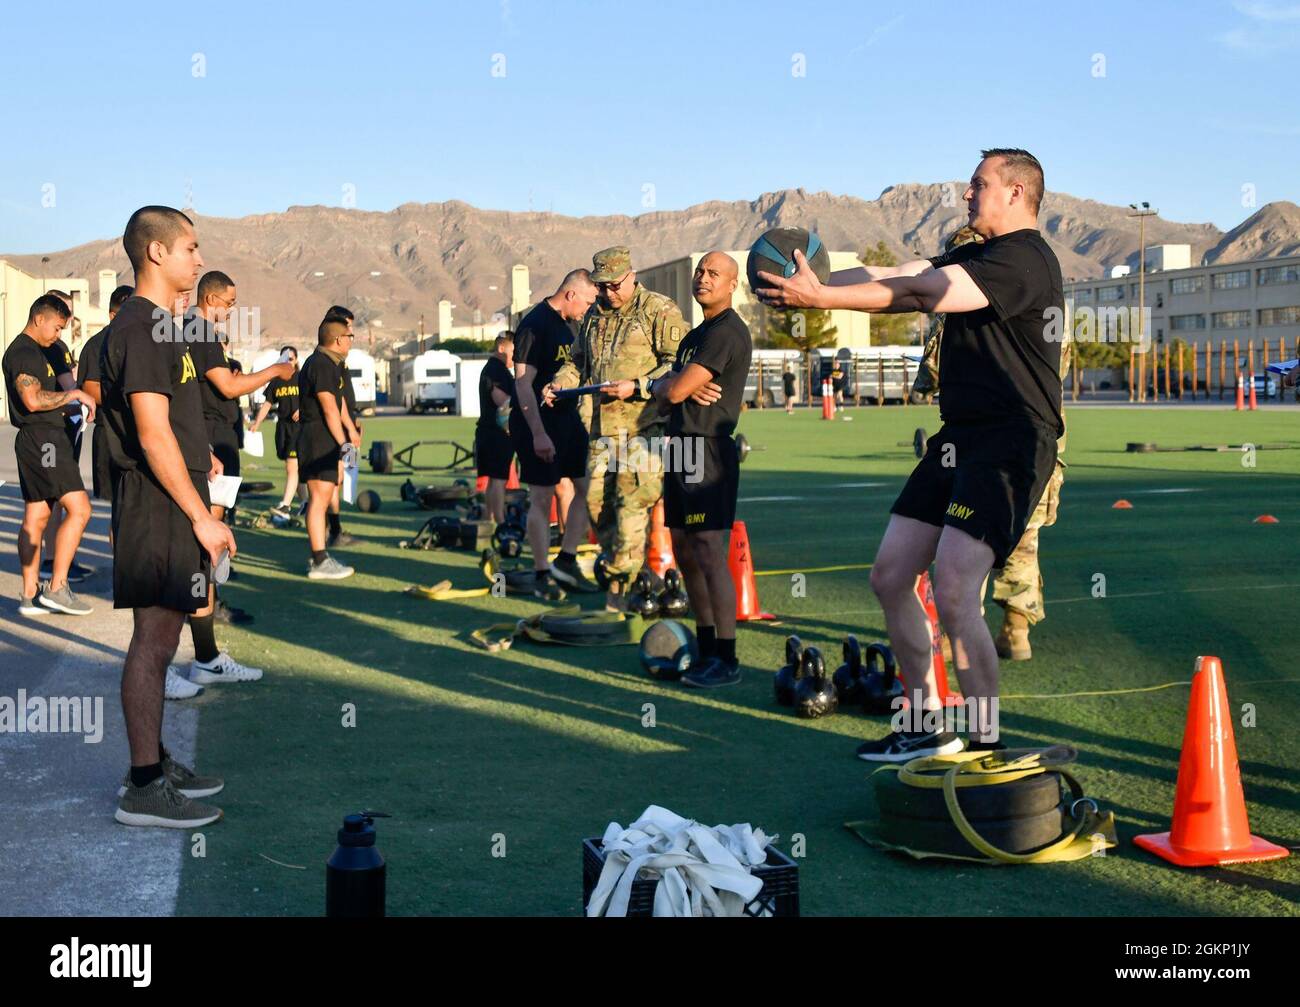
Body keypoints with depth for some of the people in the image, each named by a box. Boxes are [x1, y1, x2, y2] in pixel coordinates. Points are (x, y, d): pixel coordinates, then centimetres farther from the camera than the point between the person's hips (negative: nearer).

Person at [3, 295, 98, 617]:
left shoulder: (33, 351, 21)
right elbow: (32, 400, -25)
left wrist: (67, 405, 17)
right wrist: (72, 394, -14)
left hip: (38, 441, 11)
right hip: (41, 440, -11)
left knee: (36, 517, 9)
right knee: (79, 509, -12)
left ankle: (30, 596, 11)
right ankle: (57, 588, -10)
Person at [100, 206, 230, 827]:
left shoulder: (154, 323, 16)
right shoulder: (143, 327, -16)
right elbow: (153, 435, -21)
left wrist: (195, 456, 25)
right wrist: (202, 517, -19)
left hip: (165, 504, 10)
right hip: (160, 505, -10)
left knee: (159, 638, 15)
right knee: (153, 641, -5)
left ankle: (153, 762, 25)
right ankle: (144, 789, 1)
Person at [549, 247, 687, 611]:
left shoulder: (660, 310, -2)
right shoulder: (593, 316, 19)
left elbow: (678, 364, -10)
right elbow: (578, 362, 31)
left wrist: (636, 387, -18)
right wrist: (560, 383, 10)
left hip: (644, 425, -7)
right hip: (602, 426, 7)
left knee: (632, 503, -10)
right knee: (597, 500, 5)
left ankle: (618, 584, -5)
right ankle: (619, 565, 18)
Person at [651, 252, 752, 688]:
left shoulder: (728, 332, -11)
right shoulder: (696, 335, 21)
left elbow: (675, 390, -15)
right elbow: (664, 388, 19)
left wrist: (665, 385, 7)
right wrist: (679, 385, -3)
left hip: (708, 451, -10)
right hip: (681, 449, 10)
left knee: (709, 554, -11)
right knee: (684, 551, 13)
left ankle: (727, 661, -8)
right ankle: (706, 647, 22)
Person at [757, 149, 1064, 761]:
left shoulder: (1025, 259, -11)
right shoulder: (976, 258, 20)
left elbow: (920, 292, -21)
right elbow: (895, 277, 8)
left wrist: (822, 297, -23)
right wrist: (815, 286, -7)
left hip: (1008, 444, -10)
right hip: (959, 437, 10)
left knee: (953, 591, -18)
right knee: (890, 578, 7)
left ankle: (986, 744, -4)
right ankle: (928, 726, 19)